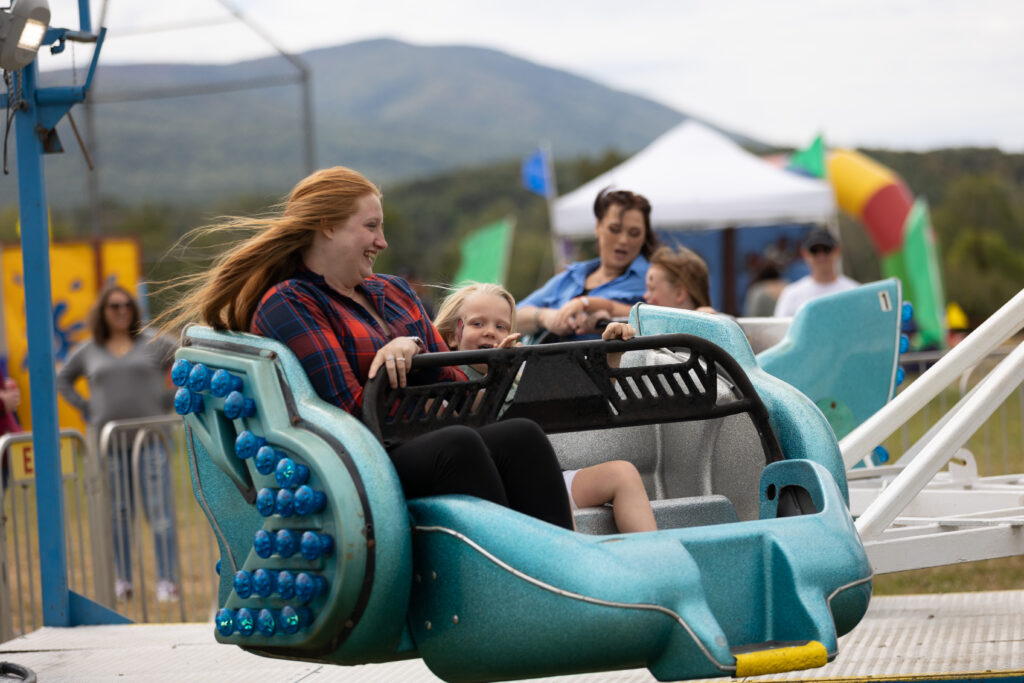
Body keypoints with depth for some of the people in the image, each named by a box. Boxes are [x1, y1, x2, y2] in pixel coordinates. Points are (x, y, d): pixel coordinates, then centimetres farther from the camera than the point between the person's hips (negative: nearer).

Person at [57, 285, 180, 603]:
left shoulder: (154, 343, 5)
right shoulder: (88, 351, 10)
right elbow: (62, 380, 23)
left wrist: (169, 399, -1)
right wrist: (85, 408, 9)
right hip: (108, 442, 2)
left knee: (159, 510, -8)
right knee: (118, 513, 5)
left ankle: (167, 581, -7)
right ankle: (122, 581, 13)